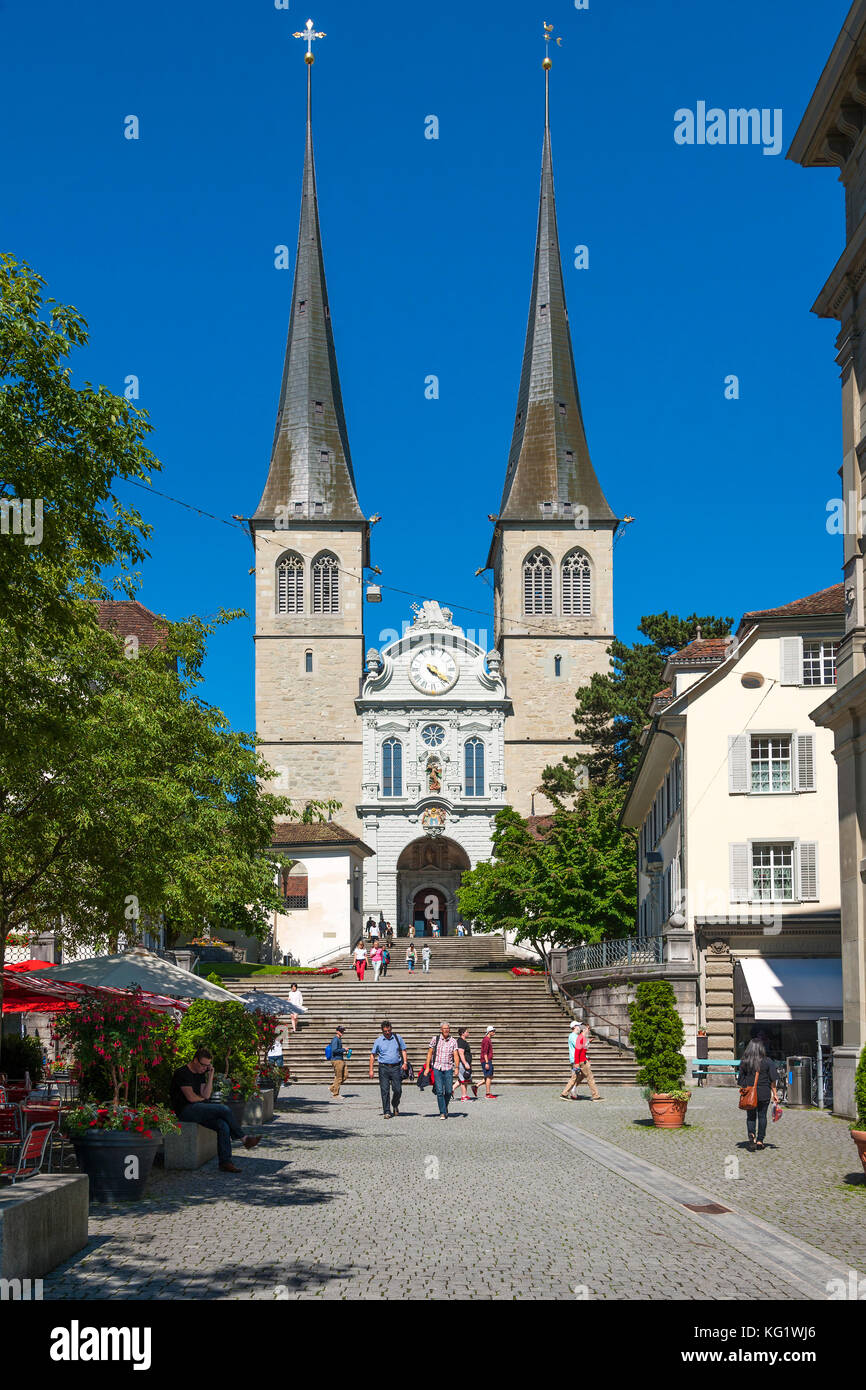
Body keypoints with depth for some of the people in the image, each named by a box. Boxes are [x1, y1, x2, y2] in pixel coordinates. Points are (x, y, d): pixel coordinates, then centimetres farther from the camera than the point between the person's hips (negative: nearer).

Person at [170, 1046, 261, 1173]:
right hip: (185, 1111, -8)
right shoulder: (182, 1073, -9)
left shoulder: (201, 1073, 18)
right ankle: (243, 1138, -5)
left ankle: (225, 1162, -21)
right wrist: (204, 1100, 3)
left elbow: (206, 1095, 6)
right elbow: (191, 1097, -15)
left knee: (223, 1125, -18)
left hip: (198, 1109, 8)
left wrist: (210, 1076, 1)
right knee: (224, 1109, -21)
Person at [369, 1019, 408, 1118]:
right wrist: (371, 1070, 1)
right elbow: (373, 1055, 7)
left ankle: (395, 1106, 27)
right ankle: (386, 1112, 1)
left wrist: (405, 1062, -3)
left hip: (396, 1067, 0)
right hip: (383, 1068, 0)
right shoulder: (378, 1041, 4)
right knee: (385, 1091, -4)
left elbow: (403, 1050, 12)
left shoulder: (397, 1038, 6)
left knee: (398, 1090, -1)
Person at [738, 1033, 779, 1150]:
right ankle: (760, 1140, 13)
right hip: (764, 1093, -1)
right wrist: (775, 1095, 4)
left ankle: (751, 1133, -16)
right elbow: (772, 1080, -3)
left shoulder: (744, 1062, -2)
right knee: (762, 1115, 11)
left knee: (750, 1116, 10)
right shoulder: (767, 1061, -5)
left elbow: (741, 1080, 2)